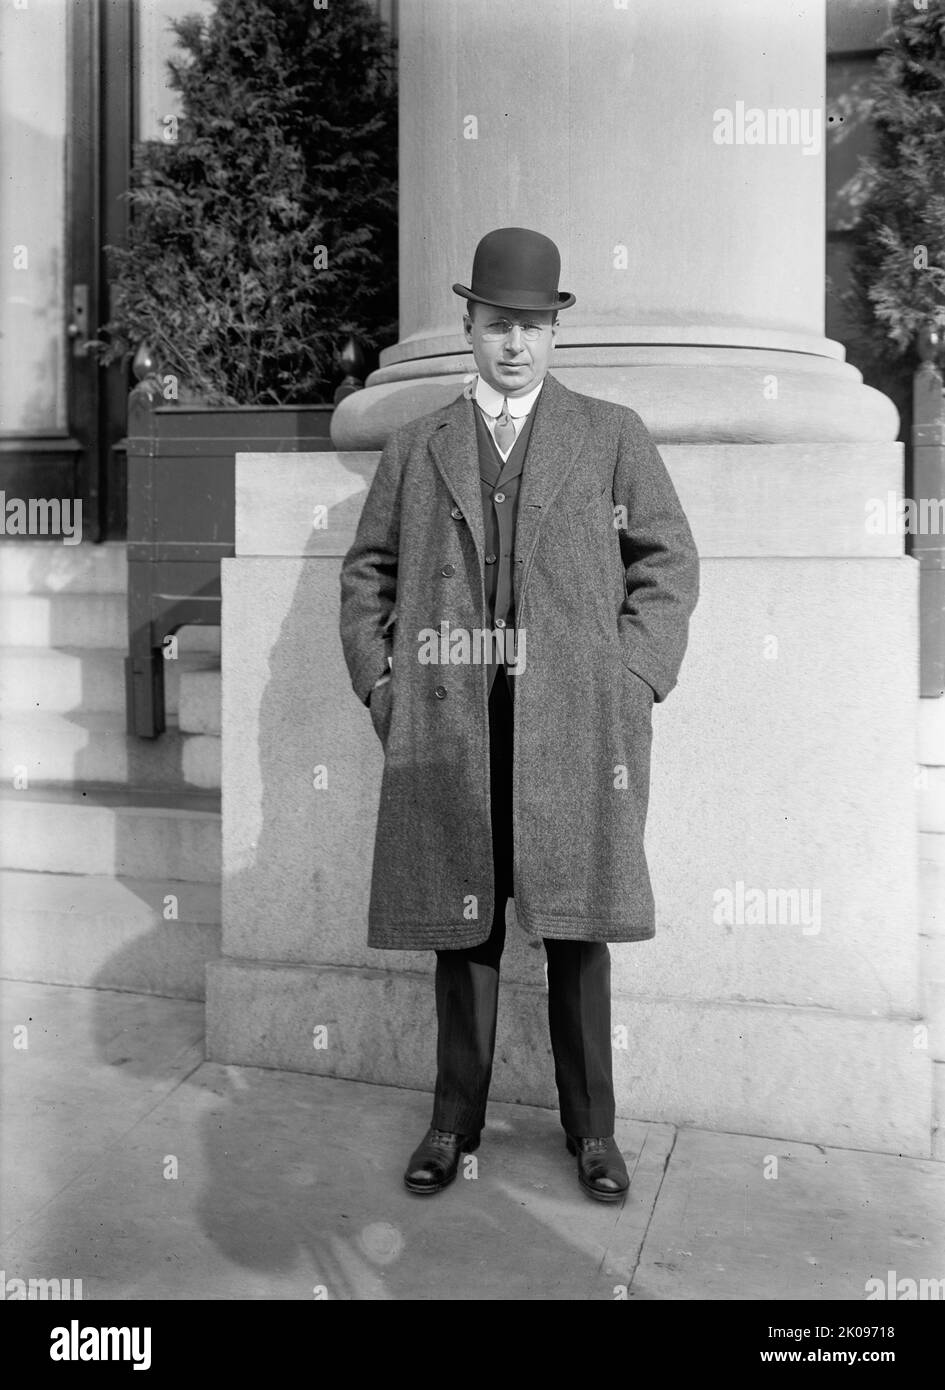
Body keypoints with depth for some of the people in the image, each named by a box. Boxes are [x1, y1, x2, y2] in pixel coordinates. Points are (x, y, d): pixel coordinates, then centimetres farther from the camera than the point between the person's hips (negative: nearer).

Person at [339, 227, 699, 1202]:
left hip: (573, 718, -1)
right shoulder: (414, 446, 15)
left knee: (576, 922, 4)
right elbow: (367, 572, 15)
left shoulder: (612, 434, 11)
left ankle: (591, 1129, 18)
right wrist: (381, 684, 3)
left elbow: (669, 562, 8)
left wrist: (636, 682, -3)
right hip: (447, 722, 1)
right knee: (459, 922, 6)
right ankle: (455, 1120, 20)